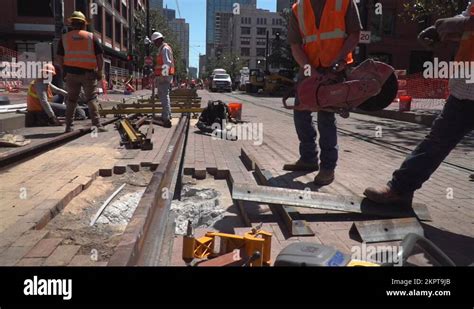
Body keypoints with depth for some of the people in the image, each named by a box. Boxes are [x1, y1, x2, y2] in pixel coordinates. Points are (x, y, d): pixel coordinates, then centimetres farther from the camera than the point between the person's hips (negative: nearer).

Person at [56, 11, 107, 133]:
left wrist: (65, 70, 17)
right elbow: (100, 56, -2)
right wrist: (100, 71, 5)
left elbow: (60, 58, 7)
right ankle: (97, 125, -9)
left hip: (71, 73, 2)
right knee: (92, 99, 0)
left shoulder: (64, 38, 6)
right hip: (88, 73, -2)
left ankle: (68, 126, 15)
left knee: (71, 100, 11)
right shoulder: (91, 37, 0)